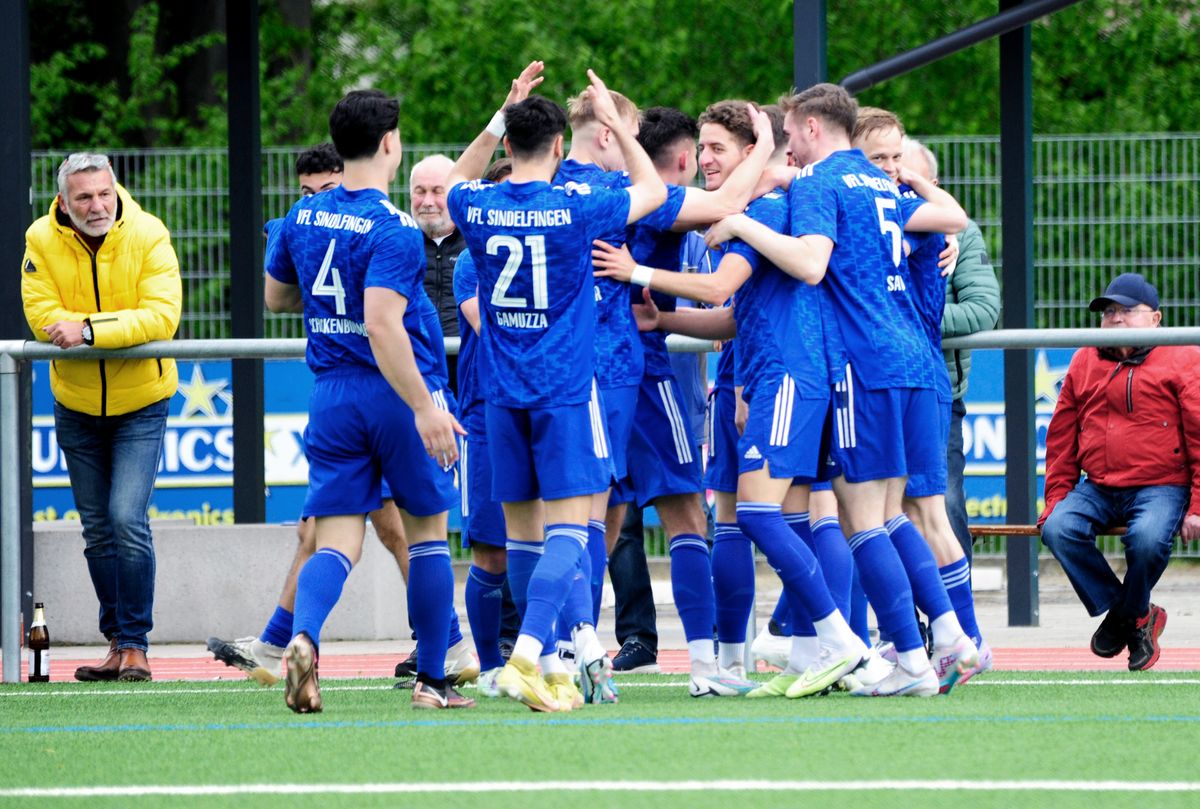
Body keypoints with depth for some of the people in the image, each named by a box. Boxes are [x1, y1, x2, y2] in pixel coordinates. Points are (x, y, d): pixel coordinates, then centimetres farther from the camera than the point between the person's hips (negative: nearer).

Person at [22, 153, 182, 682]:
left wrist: (89, 330, -35)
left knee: (127, 519, -16)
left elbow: (162, 317, -26)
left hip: (140, 404, -3)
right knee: (97, 530, 11)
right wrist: (120, 327, -27)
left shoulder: (148, 237, -17)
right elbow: (42, 316, -18)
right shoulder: (42, 241, -11)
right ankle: (118, 643, 23)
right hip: (77, 406, 3)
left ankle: (135, 643, -8)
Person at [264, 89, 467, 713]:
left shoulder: (303, 217, 5)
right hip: (400, 394, -5)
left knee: (337, 541, 0)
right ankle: (431, 680, 16)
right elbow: (382, 325, -26)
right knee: (428, 532, 12)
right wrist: (425, 407, -27)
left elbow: (275, 297, 19)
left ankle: (303, 637, -30)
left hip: (333, 397, 5)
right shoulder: (392, 230, -16)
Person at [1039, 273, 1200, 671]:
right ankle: (1128, 615, -6)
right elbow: (1061, 440, 19)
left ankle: (1131, 613, -2)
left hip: (1161, 485, -5)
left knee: (1148, 538, -35)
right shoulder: (1084, 363, 15)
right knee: (1058, 529, -22)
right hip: (1098, 487, 5)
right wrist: (1056, 499, 10)